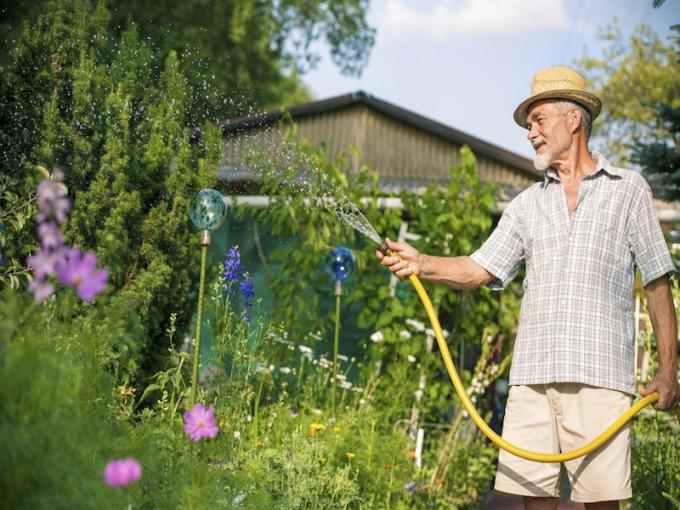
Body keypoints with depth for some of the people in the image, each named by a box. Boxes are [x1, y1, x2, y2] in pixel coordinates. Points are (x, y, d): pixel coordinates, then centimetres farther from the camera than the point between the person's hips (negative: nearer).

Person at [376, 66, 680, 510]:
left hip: (599, 375, -4)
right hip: (533, 375, 4)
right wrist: (421, 264, -8)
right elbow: (479, 270, 11)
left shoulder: (628, 189, 10)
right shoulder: (528, 204, 20)